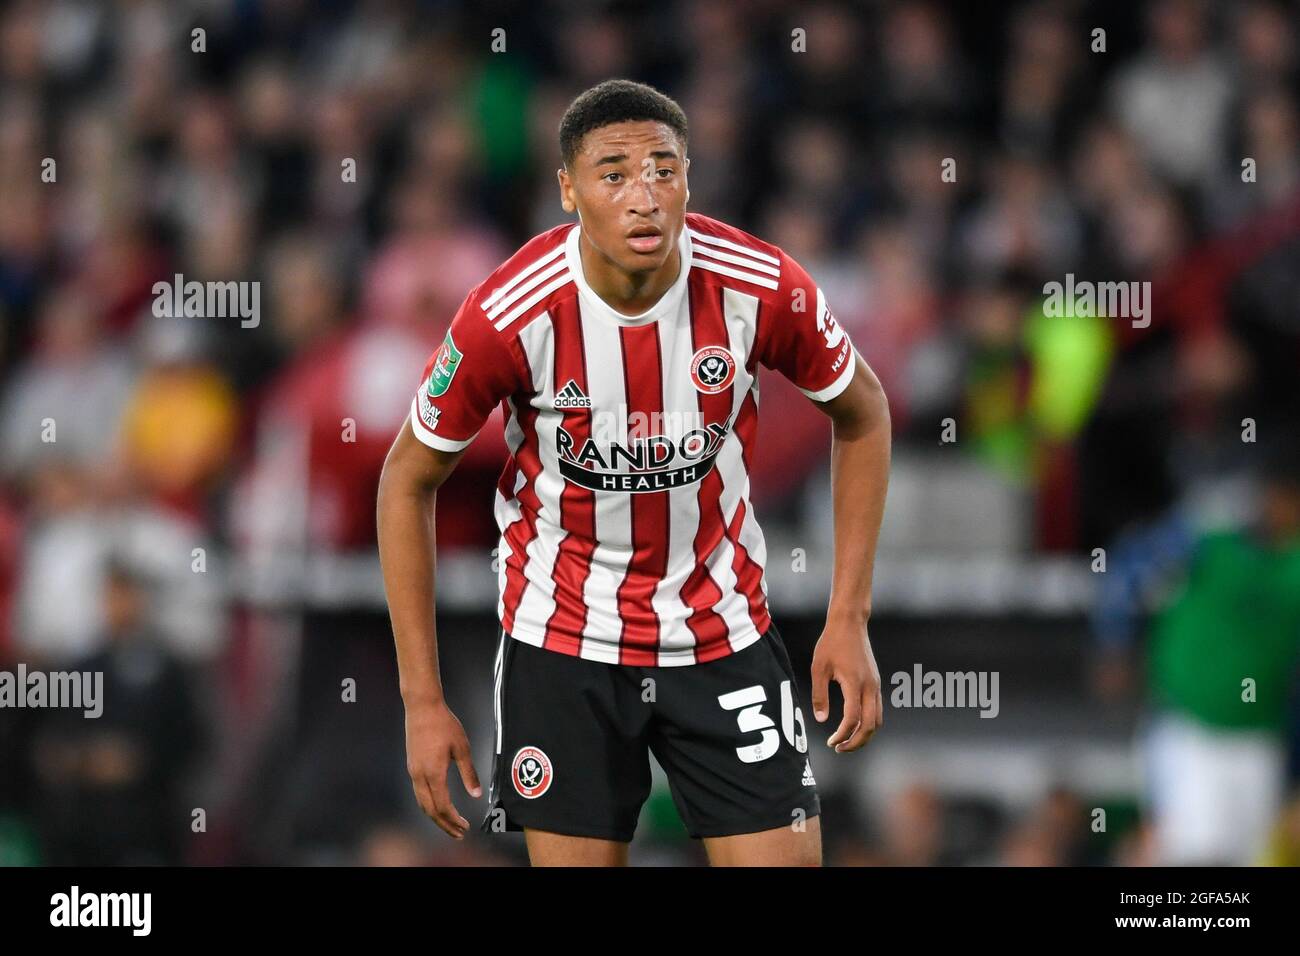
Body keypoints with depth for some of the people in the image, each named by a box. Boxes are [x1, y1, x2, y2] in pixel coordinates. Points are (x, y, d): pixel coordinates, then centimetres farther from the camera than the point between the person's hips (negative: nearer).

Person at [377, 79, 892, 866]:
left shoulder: (764, 288, -18)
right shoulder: (507, 316, -22)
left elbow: (863, 415, 2)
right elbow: (408, 483, -6)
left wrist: (850, 621, -2)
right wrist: (424, 700, -8)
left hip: (724, 635, 1)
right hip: (564, 645, -1)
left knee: (785, 856, -4)